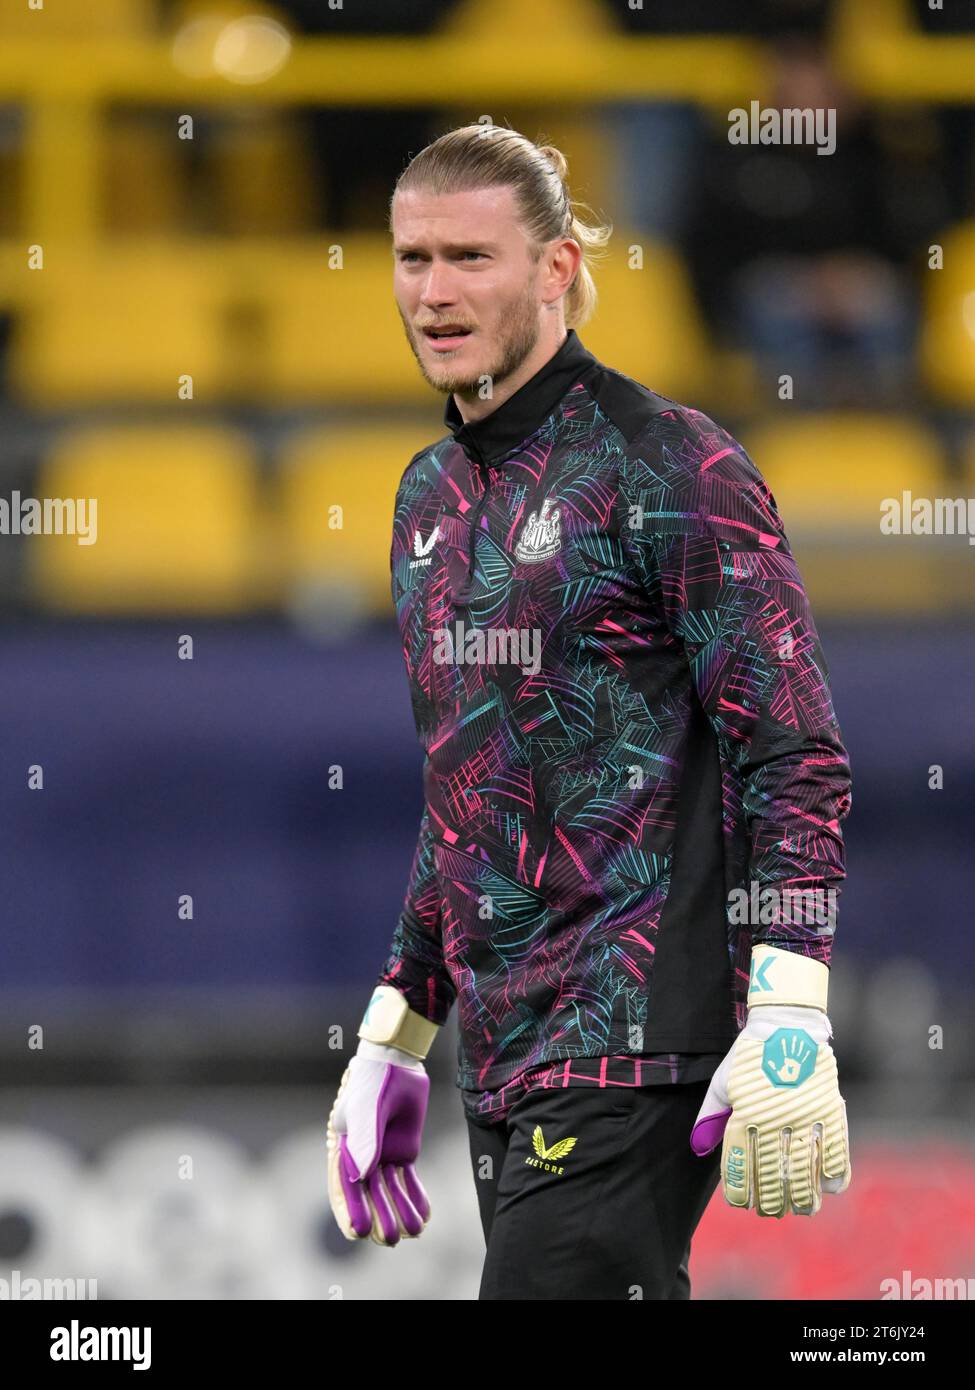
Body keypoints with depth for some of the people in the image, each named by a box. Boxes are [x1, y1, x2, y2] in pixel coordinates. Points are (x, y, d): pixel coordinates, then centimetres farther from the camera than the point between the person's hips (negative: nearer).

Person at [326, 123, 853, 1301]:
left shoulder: (670, 466, -7)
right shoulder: (431, 496, 17)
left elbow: (797, 758, -12)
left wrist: (788, 1027, -21)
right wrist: (393, 1036, 23)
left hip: (636, 1033, -7)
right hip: (500, 1050, 7)